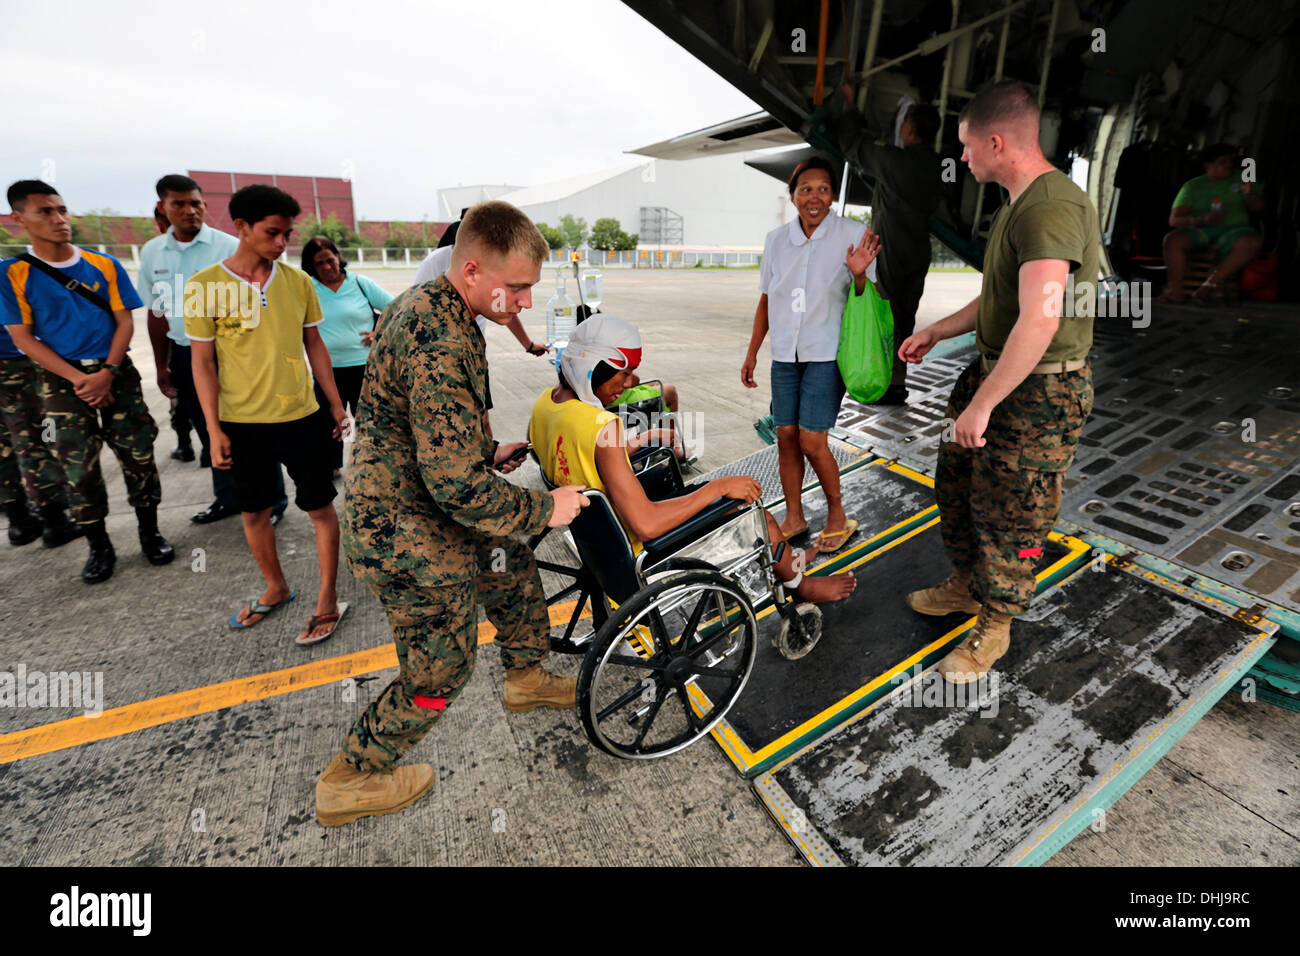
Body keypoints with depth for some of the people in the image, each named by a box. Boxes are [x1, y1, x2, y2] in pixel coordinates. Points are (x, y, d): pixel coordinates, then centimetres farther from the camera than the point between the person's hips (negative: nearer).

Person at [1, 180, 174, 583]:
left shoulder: (105, 265, 3)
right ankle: (99, 547, 15)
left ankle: (150, 533, 16)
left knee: (138, 455, 1)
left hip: (116, 372, 1)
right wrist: (79, 379, -14)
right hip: (62, 380, -1)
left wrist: (107, 373, -11)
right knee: (79, 468, 2)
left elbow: (124, 322, 1)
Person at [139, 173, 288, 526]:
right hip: (185, 355, 5)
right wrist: (161, 366, 14)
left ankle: (272, 501, 15)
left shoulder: (229, 246, -8)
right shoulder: (152, 252, 7)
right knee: (211, 434, 15)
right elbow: (157, 312, 13)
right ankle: (227, 498, 30)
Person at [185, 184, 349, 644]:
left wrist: (336, 404, 8)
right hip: (242, 422, 0)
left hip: (300, 416, 1)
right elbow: (203, 362, -3)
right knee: (254, 513, 13)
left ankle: (327, 601, 18)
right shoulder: (205, 285, -5)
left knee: (321, 508, 3)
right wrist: (214, 430, -7)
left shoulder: (297, 281, 0)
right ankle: (276, 589, 35)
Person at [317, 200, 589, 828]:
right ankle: (348, 783, 31)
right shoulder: (438, 341, -30)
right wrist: (544, 508, -19)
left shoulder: (427, 304, 4)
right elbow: (457, 484, -32)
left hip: (411, 509, 10)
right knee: (440, 671, 7)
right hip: (408, 538, -10)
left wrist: (487, 453, 13)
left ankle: (526, 679, 48)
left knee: (514, 572, 24)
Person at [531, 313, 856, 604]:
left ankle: (786, 557, 44)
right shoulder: (600, 426, -34)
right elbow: (646, 525, -34)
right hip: (639, 552, -9)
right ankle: (800, 584, 35)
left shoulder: (544, 402, -6)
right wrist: (720, 486, -24)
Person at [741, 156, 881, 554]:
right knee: (785, 436, 6)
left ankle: (837, 516, 15)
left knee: (811, 441, -8)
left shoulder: (853, 235, -3)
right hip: (785, 355, 4)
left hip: (827, 353, -4)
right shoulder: (776, 239, 8)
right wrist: (752, 353, 13)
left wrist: (859, 273, -23)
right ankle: (794, 518, 22)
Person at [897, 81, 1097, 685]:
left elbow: (1040, 321, -31)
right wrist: (936, 333, 22)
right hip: (996, 373, 10)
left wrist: (981, 405, -29)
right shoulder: (1020, 202, 12)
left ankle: (994, 627, 25)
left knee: (1007, 519, 3)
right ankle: (966, 585, 41)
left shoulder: (1052, 207, -22)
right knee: (955, 483, 19)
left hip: (1039, 393, -10)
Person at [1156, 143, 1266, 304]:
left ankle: (1209, 285, -30)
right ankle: (1175, 291, -30)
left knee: (1252, 242, -34)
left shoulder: (1239, 177, 16)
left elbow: (1260, 208, 17)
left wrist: (1250, 195, -6)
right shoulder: (1193, 186, 10)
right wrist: (1203, 220, -19)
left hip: (1233, 230, 1)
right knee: (1172, 239, -33)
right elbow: (1174, 220, -2)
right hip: (1199, 230, -1)